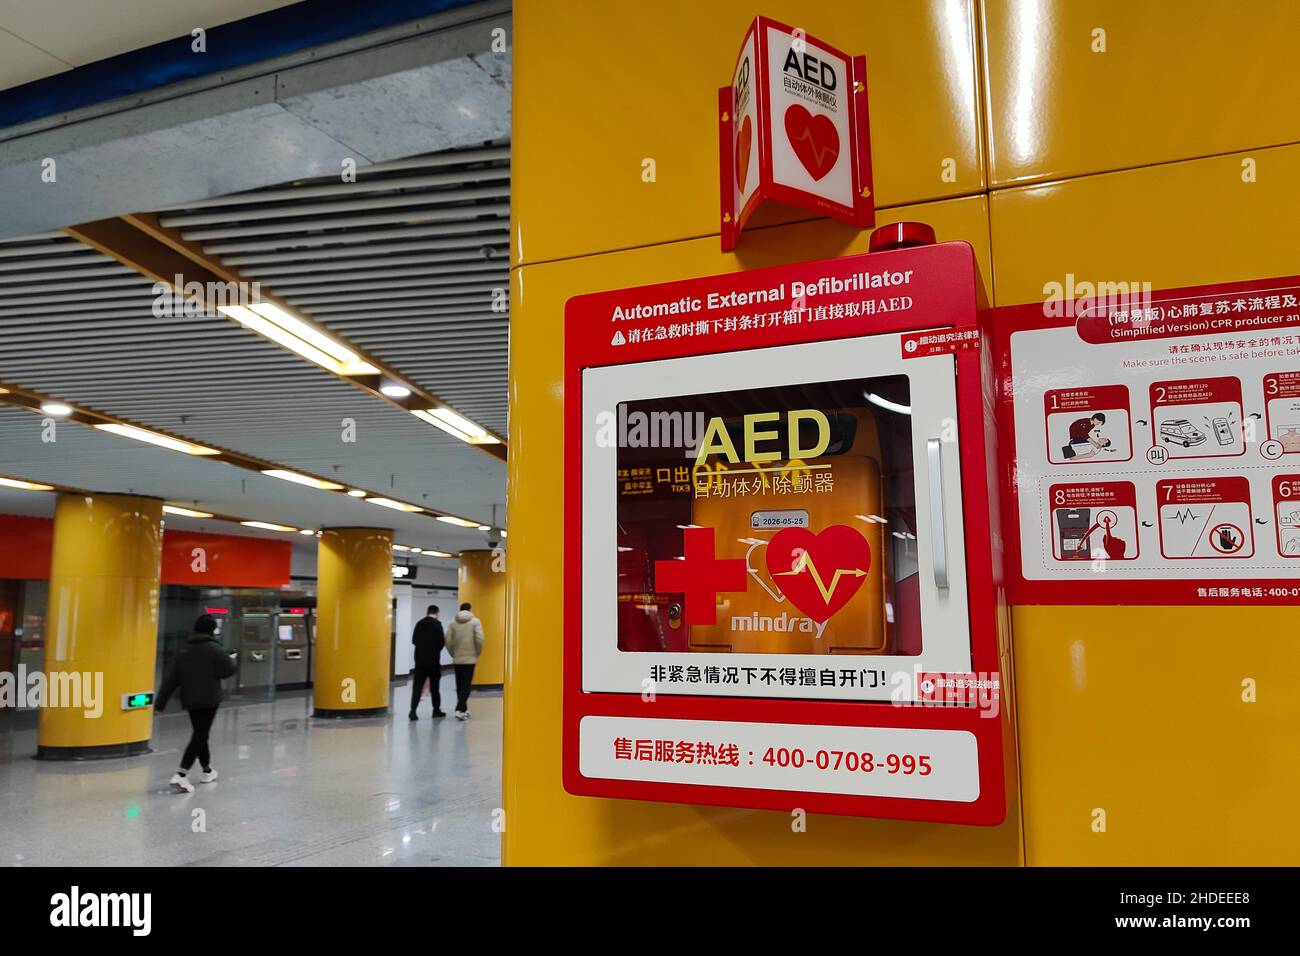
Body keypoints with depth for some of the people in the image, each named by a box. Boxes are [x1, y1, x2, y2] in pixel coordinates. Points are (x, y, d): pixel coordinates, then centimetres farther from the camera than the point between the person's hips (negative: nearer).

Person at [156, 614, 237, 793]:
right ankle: (181, 775, -17)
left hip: (190, 700, 7)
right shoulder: (214, 649, -11)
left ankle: (207, 770, 34)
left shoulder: (184, 650, 7)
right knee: (200, 736, -5)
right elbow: (229, 670, -6)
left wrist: (160, 704, 6)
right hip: (209, 699, -7)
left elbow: (170, 680, 5)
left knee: (199, 734, 19)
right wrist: (231, 660, 17)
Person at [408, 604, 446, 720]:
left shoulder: (419, 623, 6)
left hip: (420, 659, 4)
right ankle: (436, 710, 17)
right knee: (434, 686, 8)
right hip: (433, 659, -4)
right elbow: (441, 641, -12)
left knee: (417, 685, 3)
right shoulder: (437, 624, -11)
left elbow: (414, 640, 9)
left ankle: (413, 710, -8)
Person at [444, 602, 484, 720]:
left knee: (459, 685, 14)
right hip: (470, 658, -3)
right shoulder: (475, 621, -3)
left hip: (457, 659, 3)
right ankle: (460, 710, -14)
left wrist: (453, 654, 10)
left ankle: (463, 709, 20)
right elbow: (479, 640, -11)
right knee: (466, 685, -1)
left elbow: (448, 641, -2)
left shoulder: (453, 622, 3)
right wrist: (477, 653, 3)